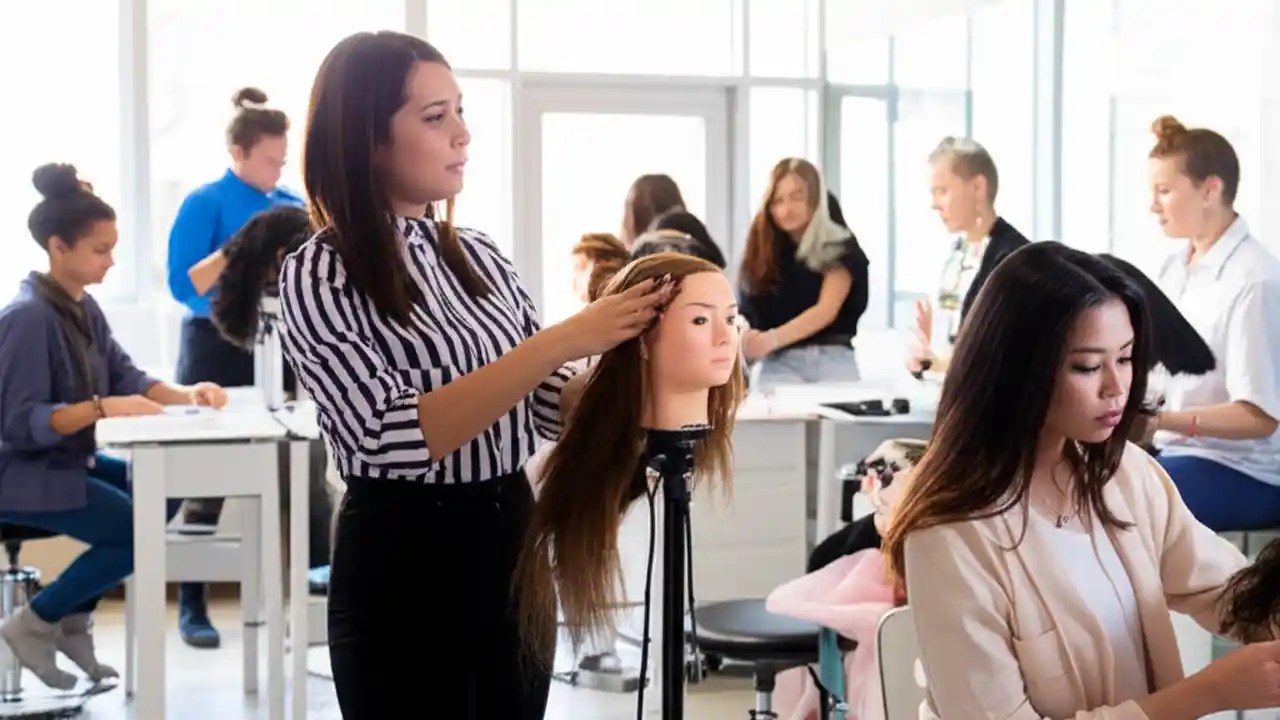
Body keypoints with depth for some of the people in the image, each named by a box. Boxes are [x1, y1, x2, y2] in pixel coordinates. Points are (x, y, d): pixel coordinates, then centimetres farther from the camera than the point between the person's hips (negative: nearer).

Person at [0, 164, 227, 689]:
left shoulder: (83, 307, 7)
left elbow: (126, 376, 6)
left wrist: (185, 395, -12)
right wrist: (104, 408, -33)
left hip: (71, 464, 9)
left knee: (164, 493, 3)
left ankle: (73, 620, 13)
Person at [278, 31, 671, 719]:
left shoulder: (480, 257, 5)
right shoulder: (319, 277, -12)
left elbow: (551, 406, 9)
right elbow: (399, 436, -25)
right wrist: (562, 340, -27)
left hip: (513, 540, 6)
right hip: (402, 562, -5)